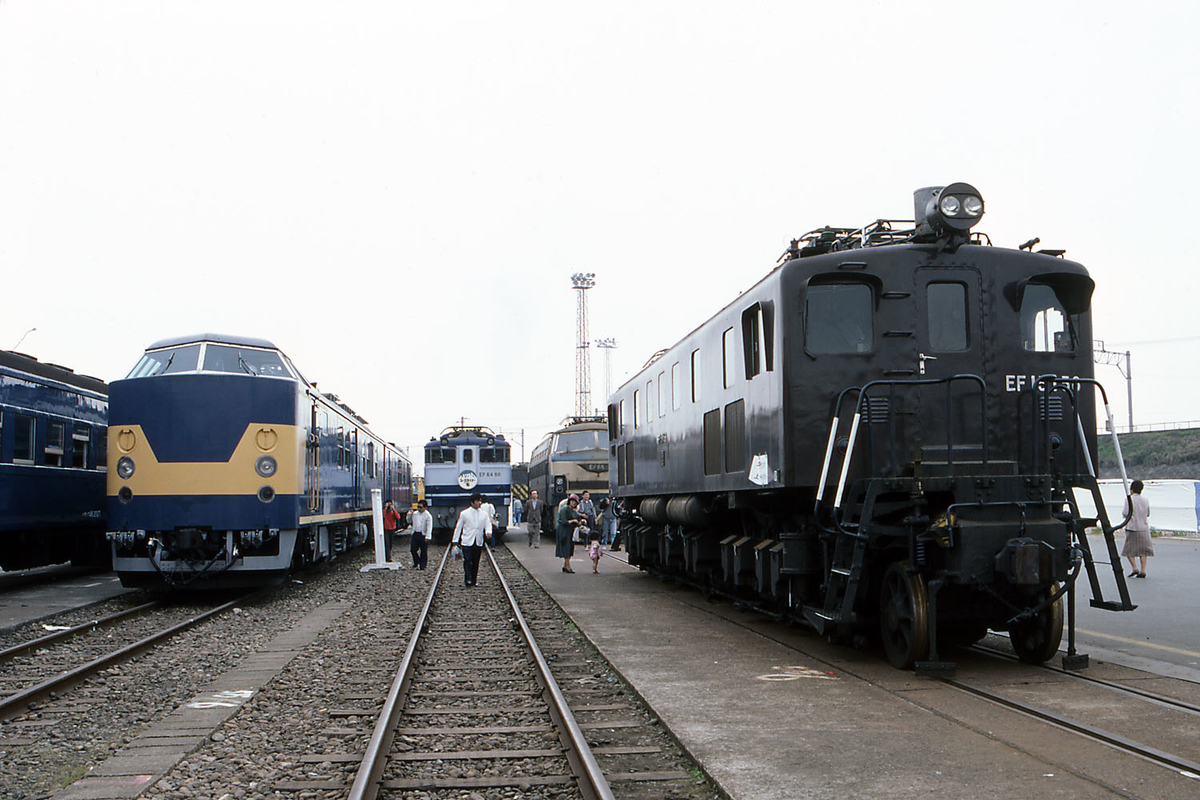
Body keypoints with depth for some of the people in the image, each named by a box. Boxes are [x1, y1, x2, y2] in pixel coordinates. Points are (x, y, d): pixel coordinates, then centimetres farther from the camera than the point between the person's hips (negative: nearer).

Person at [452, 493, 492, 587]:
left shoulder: (484, 514, 8)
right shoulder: (464, 513, 1)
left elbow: (488, 525, 3)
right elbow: (458, 527, 6)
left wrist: (488, 532, -20)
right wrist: (455, 540, 6)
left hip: (479, 543, 3)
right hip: (467, 542, -3)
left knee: (475, 562, 6)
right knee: (467, 561, -11)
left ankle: (473, 581, 13)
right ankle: (468, 580, -14)